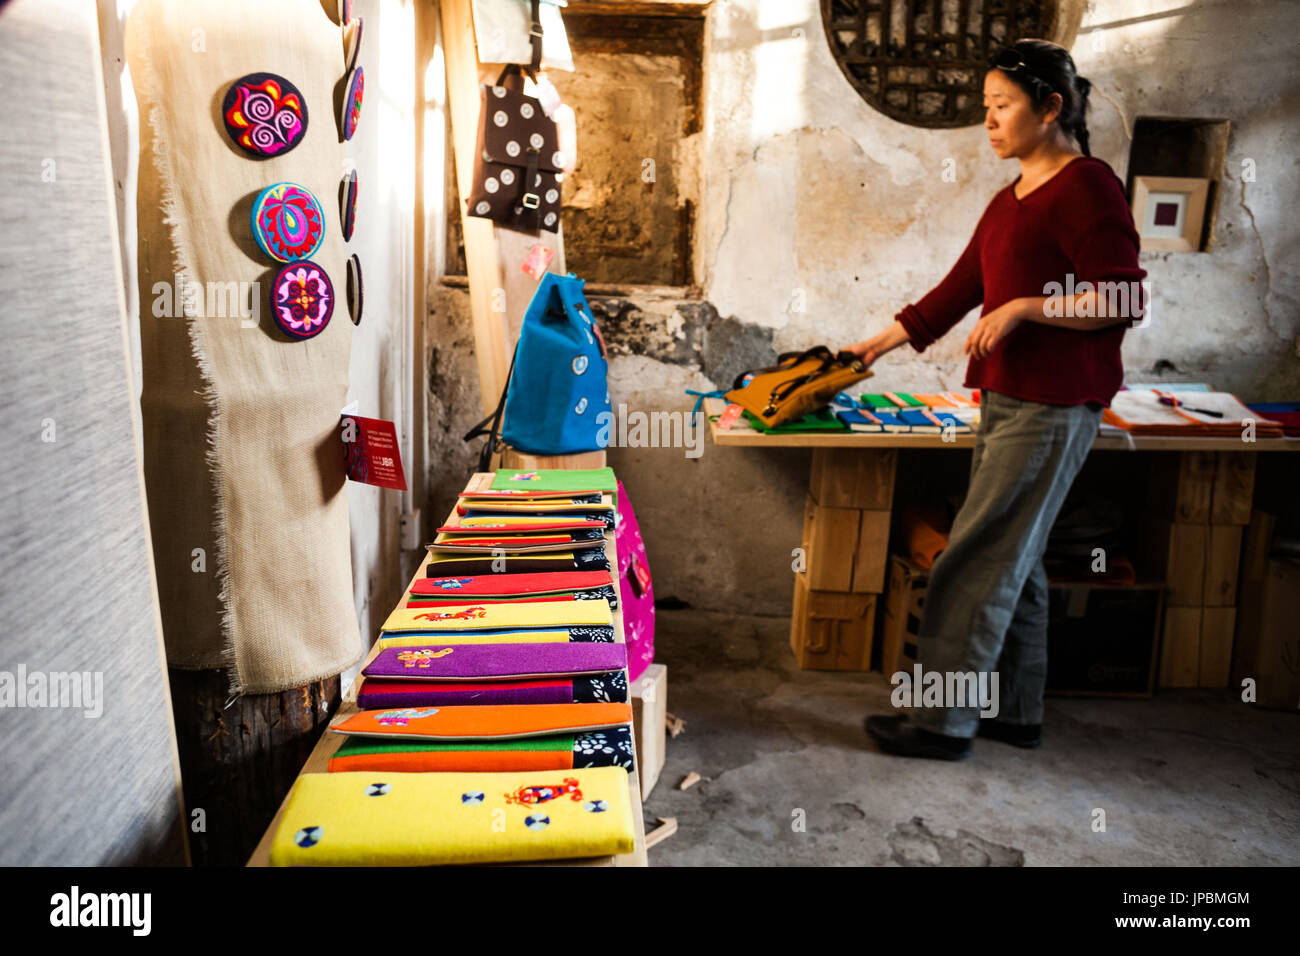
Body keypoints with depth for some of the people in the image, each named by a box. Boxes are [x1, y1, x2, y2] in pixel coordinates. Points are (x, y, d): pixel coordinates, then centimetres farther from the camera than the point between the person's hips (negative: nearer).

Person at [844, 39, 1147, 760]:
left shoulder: (1087, 188, -9)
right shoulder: (1011, 200, 18)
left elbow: (1122, 300, -14)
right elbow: (958, 289, 22)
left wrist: (1024, 307, -19)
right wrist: (880, 343, 23)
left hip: (1052, 408, -9)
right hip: (1006, 398, 9)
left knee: (977, 563, -7)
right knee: (1012, 560, 13)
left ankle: (944, 722, 4)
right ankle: (1015, 712, 24)